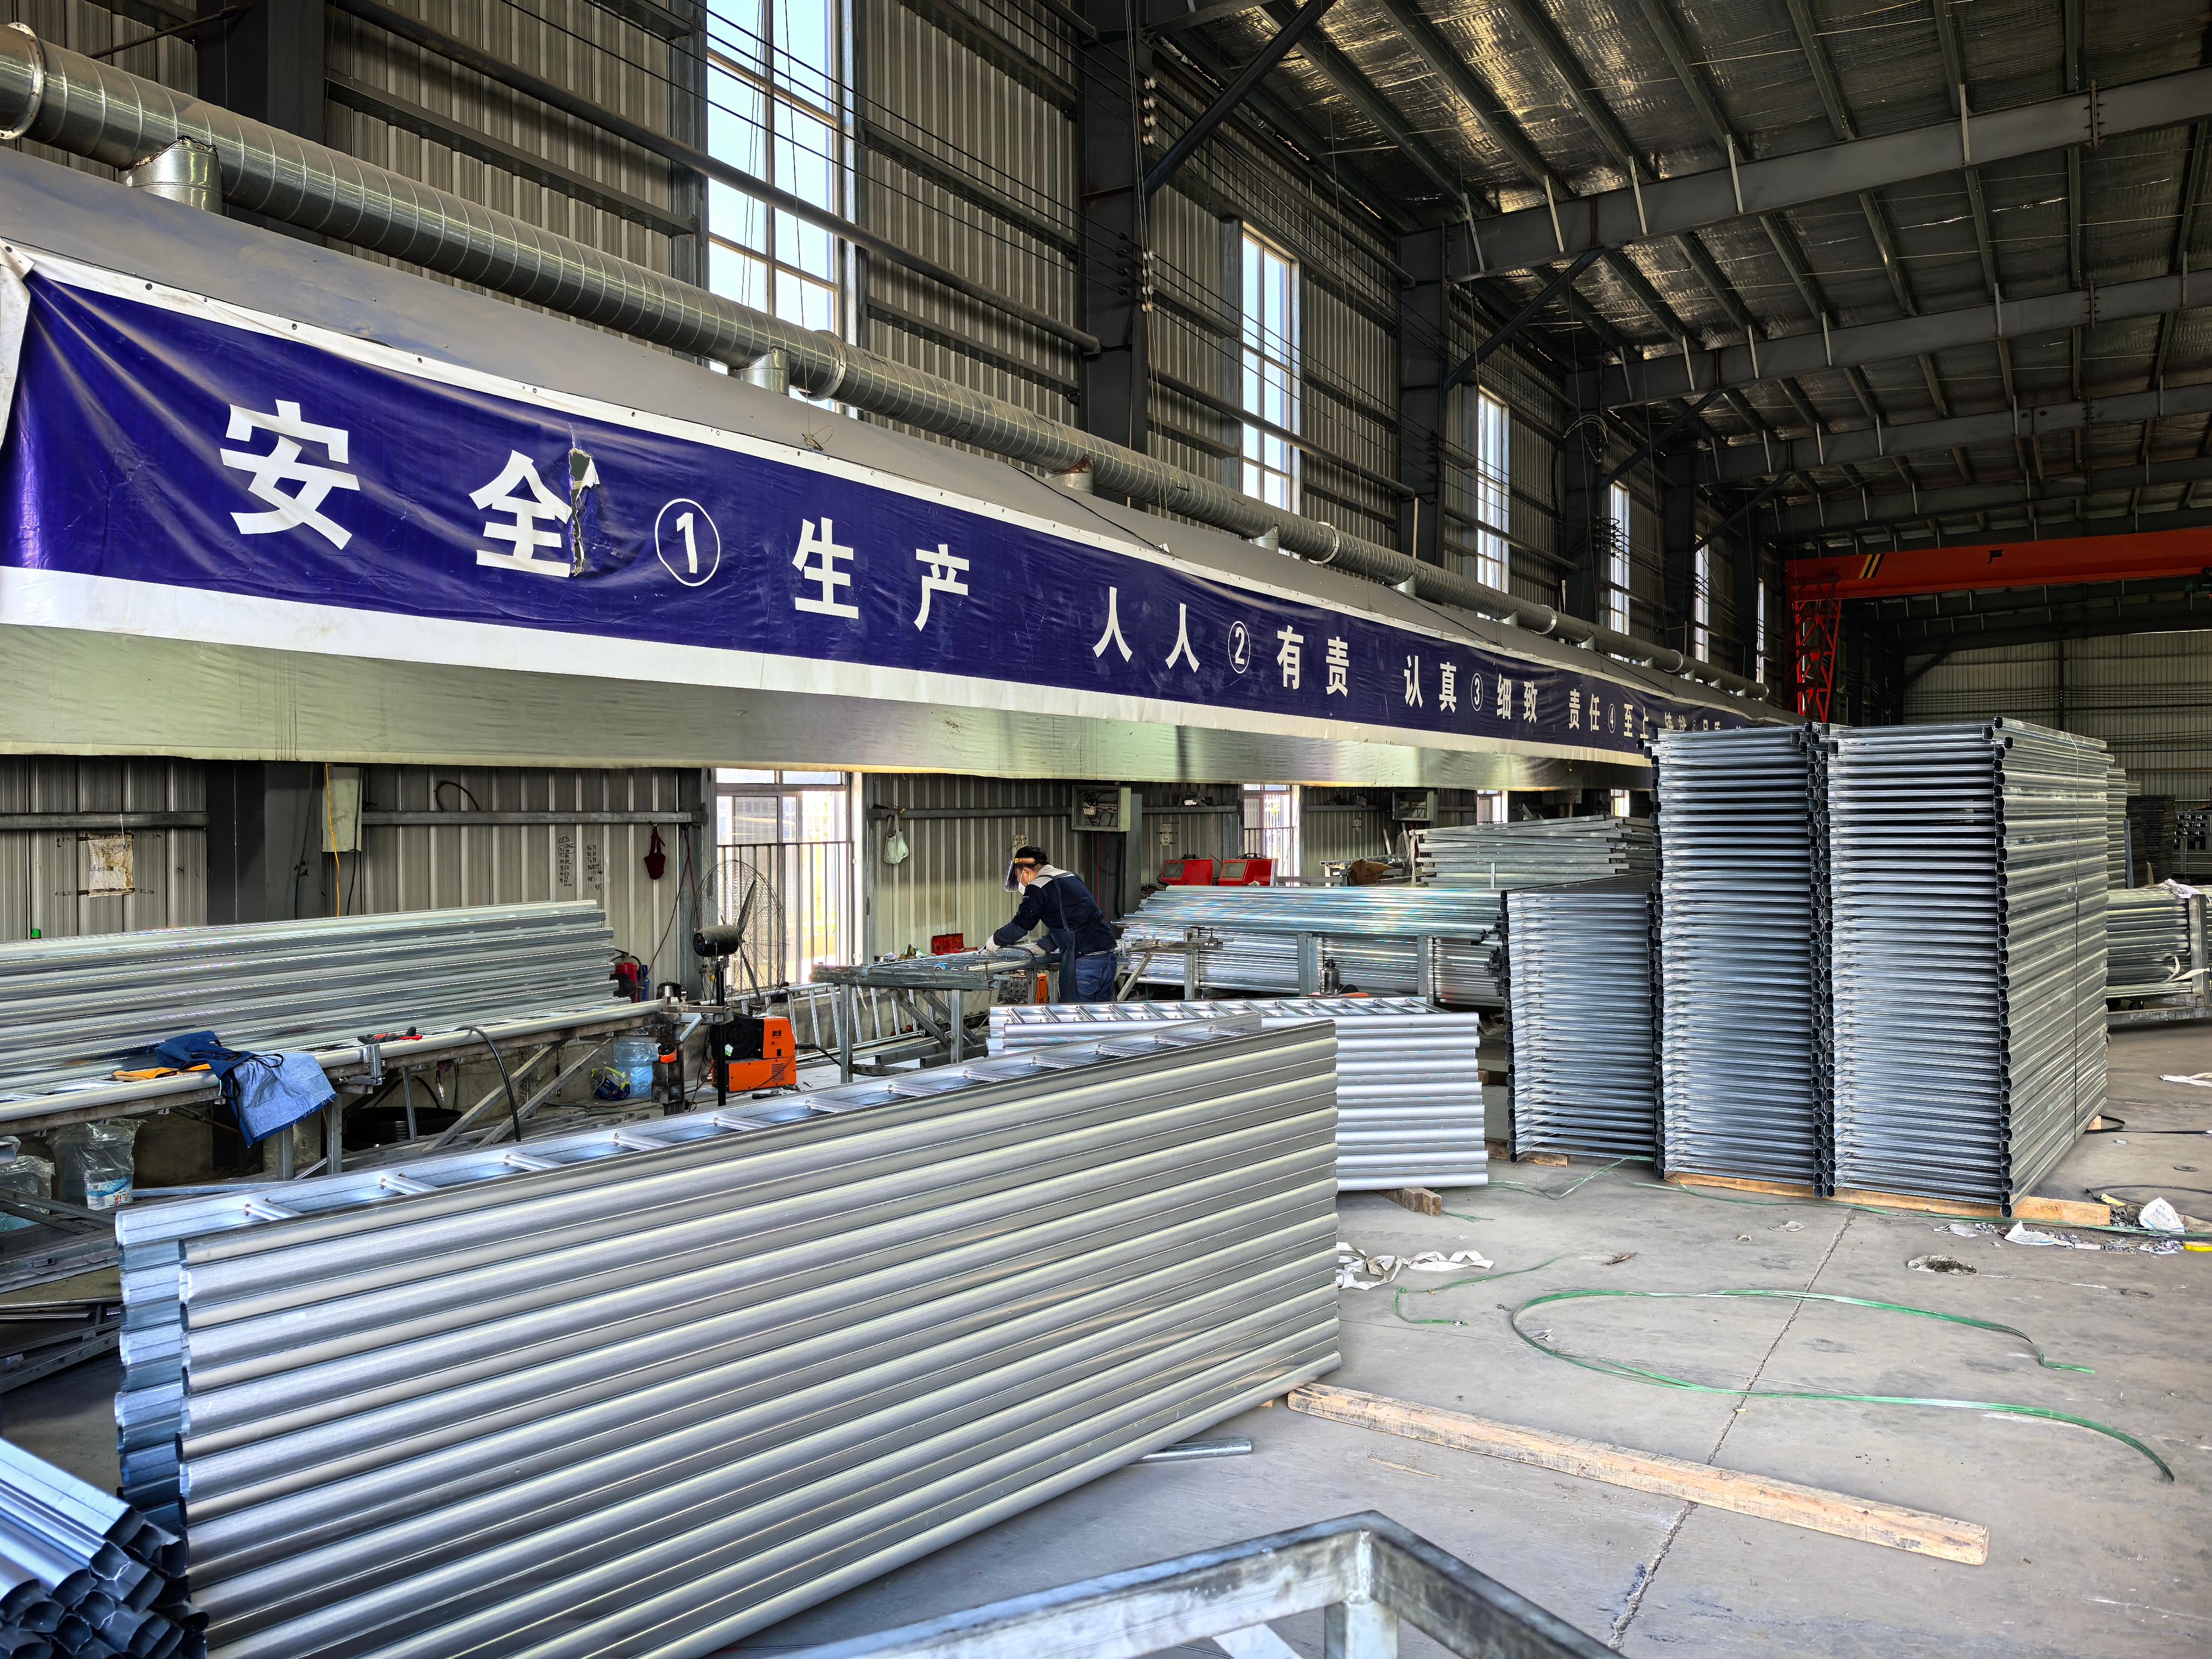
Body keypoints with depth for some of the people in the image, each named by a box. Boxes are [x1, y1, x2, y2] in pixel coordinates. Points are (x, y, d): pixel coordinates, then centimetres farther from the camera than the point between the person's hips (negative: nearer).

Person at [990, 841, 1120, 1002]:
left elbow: (1021, 924, 2)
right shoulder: (1071, 878, 22)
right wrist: (1042, 947, 28)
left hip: (1083, 960, -8)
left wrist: (995, 940, 18)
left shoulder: (1037, 888, -4)